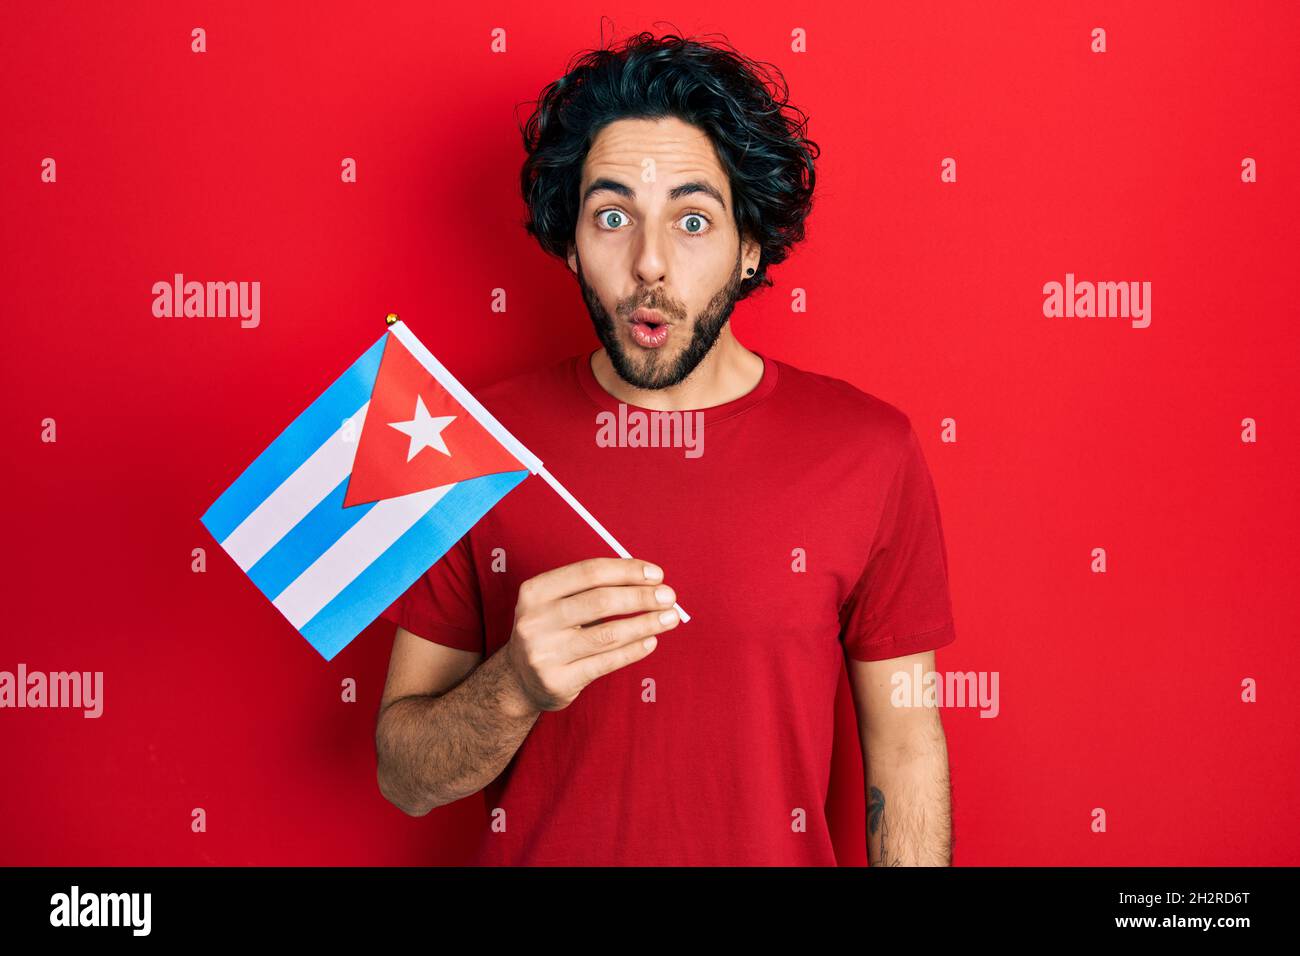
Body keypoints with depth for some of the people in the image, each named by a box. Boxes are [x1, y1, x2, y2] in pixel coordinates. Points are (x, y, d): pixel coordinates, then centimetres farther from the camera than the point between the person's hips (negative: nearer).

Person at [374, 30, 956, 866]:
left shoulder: (871, 452, -13)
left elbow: (904, 750, -6)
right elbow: (405, 779, -10)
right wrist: (518, 686, -29)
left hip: (777, 848, 0)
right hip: (529, 849, 0)